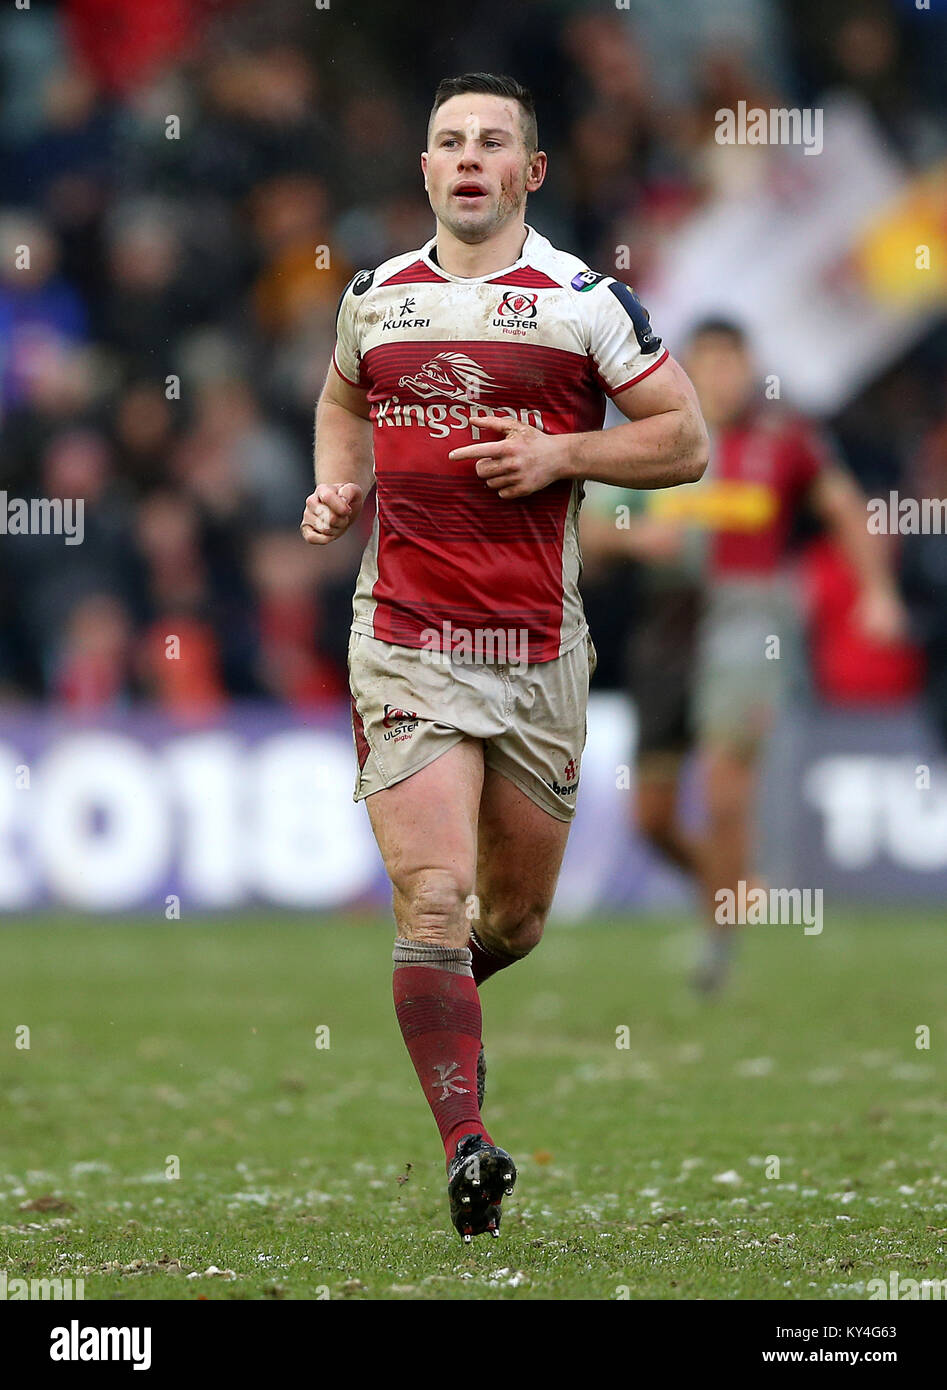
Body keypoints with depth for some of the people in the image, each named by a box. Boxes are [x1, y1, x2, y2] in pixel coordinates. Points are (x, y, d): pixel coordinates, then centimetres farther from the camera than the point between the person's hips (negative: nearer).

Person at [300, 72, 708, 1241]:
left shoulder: (584, 301, 0)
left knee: (517, 913, 14)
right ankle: (466, 1147, -19)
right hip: (405, 646, 0)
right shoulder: (375, 298, 9)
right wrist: (335, 491, 11)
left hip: (539, 650, 0)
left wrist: (561, 454, -12)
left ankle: (443, 999, 49)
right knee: (434, 900, -16)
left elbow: (686, 442, 1)